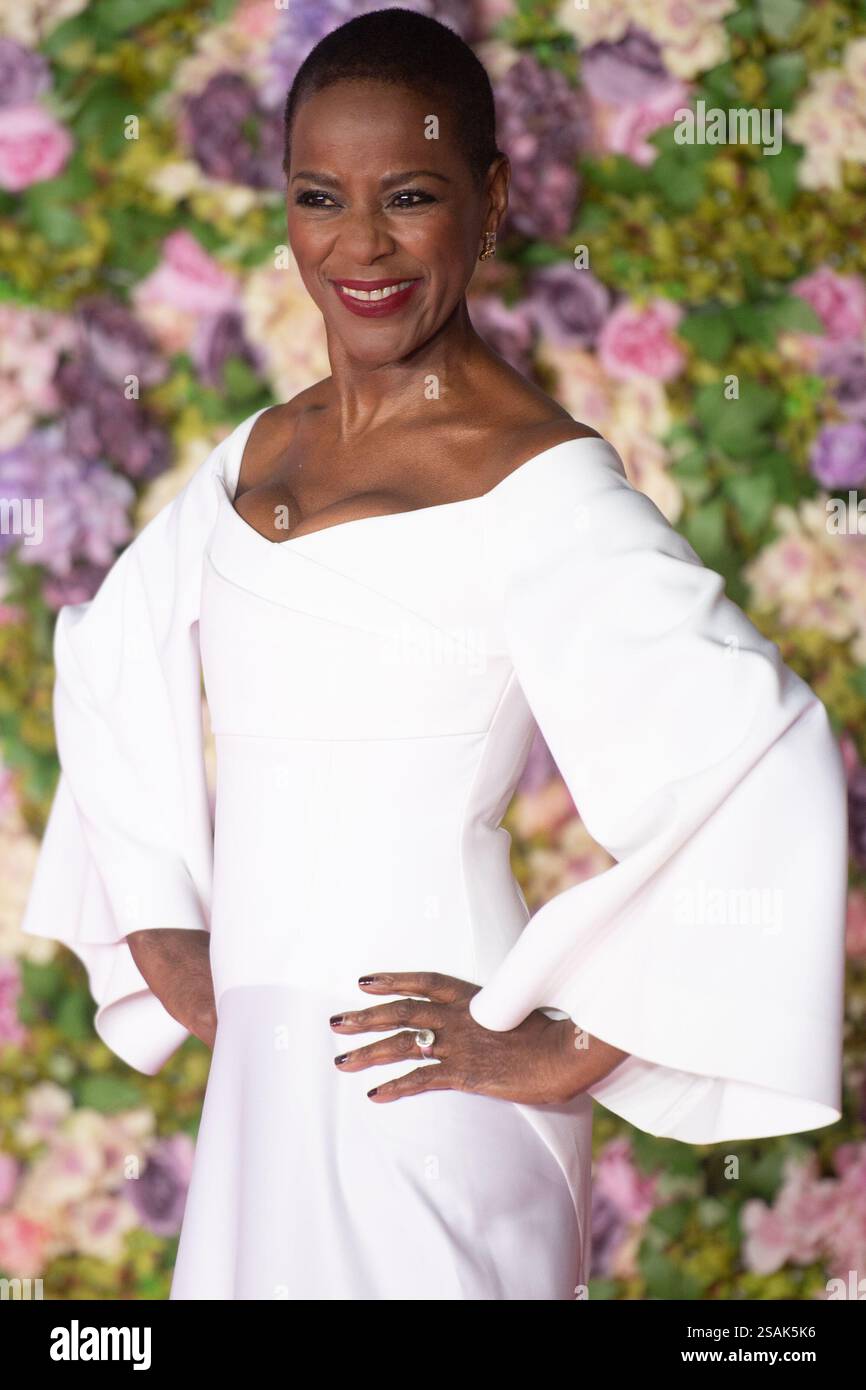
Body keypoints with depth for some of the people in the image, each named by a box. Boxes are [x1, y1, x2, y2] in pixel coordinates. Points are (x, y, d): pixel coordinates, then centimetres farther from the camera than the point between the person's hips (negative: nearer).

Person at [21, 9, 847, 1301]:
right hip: (262, 1066, 7)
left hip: (418, 1083, -6)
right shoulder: (258, 454, 7)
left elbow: (765, 767, -23)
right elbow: (112, 667, 21)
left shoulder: (536, 480, -15)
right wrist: (163, 937, 11)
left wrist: (568, 1050, -17)